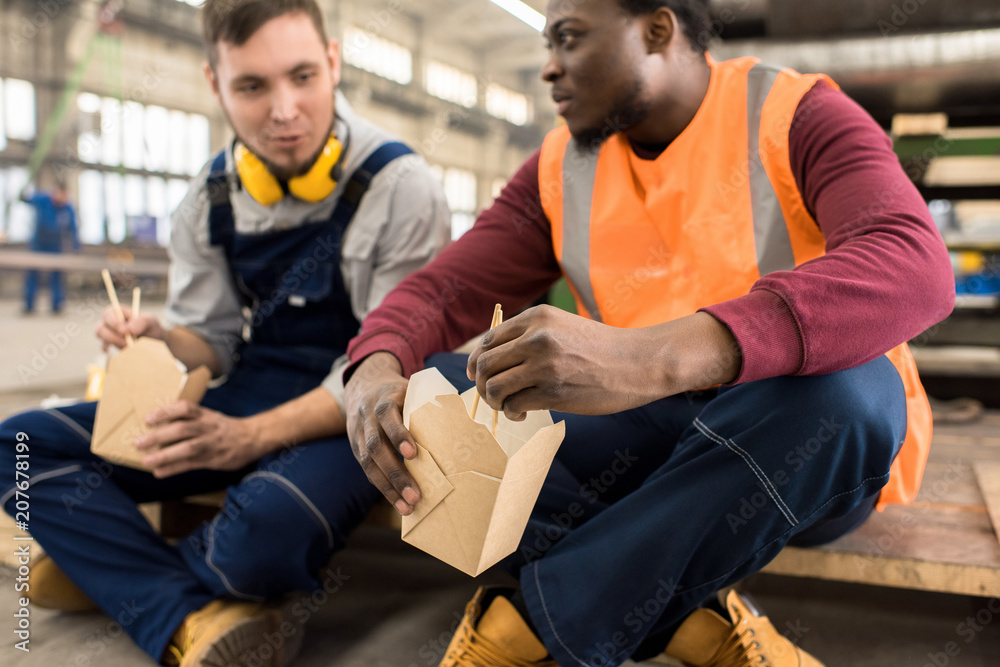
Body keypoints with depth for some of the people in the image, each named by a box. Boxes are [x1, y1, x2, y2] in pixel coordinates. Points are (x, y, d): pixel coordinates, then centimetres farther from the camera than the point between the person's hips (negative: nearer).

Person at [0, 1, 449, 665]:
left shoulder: (398, 185, -13)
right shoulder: (212, 196, 4)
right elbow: (210, 339, 11)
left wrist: (252, 437, -24)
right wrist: (160, 341, -15)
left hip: (356, 418, -5)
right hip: (249, 398, 6)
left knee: (270, 523, -39)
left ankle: (110, 568, -5)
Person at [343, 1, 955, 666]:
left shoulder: (797, 119, -11)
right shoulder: (562, 167, 3)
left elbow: (916, 268, -30)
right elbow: (441, 291, -1)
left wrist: (654, 356, -46)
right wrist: (376, 370, -26)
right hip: (650, 439, 3)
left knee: (836, 388, -36)